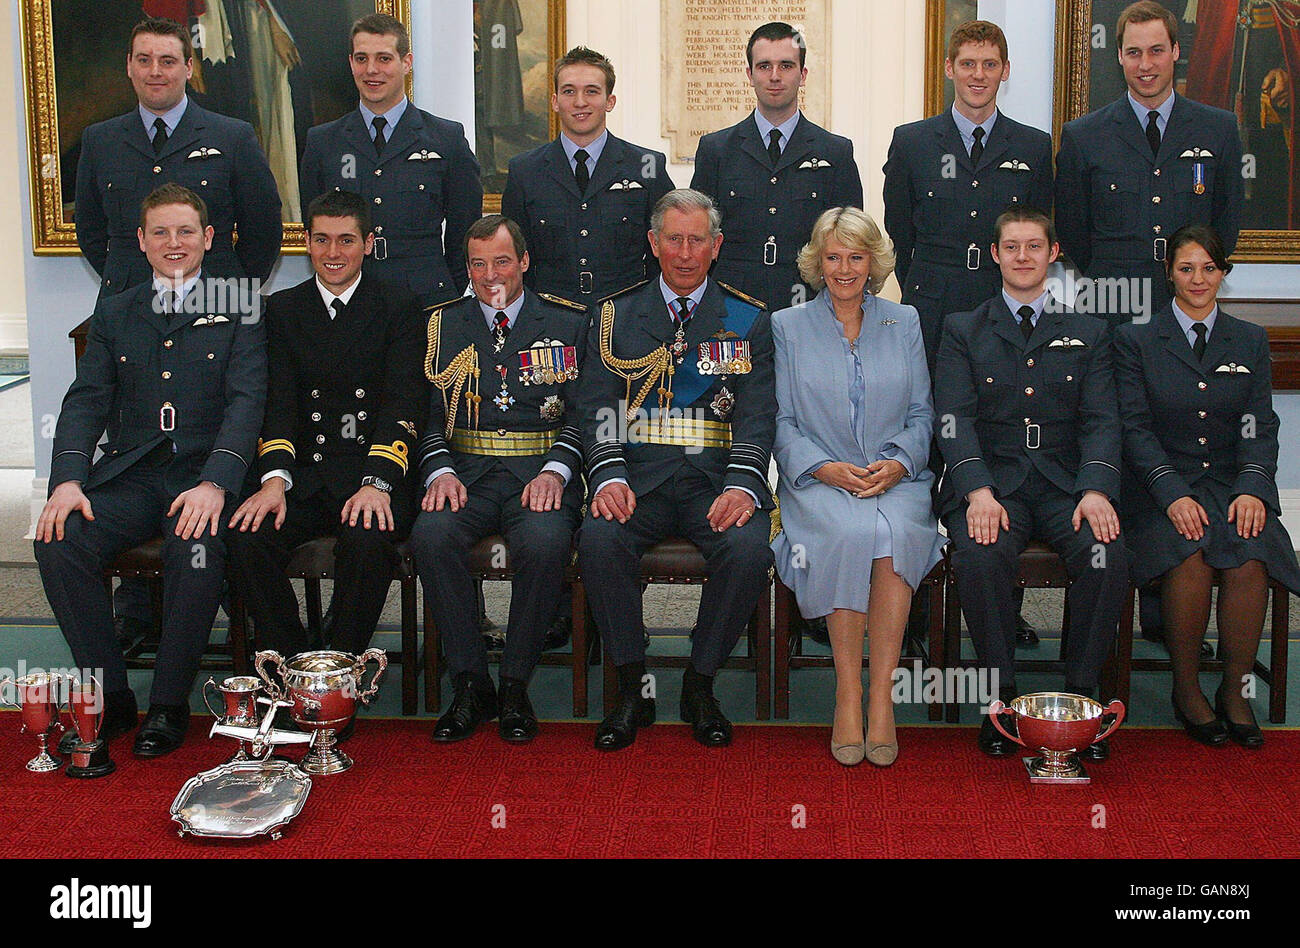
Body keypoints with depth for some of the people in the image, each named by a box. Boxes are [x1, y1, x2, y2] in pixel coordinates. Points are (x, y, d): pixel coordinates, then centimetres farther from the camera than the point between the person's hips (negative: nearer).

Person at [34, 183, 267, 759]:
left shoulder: (238, 314, 7)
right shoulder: (115, 314, 18)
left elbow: (246, 403, -5)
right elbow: (85, 401, 8)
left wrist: (215, 483, -23)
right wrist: (68, 480, -11)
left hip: (203, 475, -3)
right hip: (129, 475, 3)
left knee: (197, 549, -34)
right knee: (57, 541, -24)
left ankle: (170, 704, -15)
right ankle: (110, 696, -9)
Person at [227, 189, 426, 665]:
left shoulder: (399, 308, 6)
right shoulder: (283, 310, 14)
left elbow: (403, 406, -4)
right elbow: (277, 401, 3)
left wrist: (377, 482, -20)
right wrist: (274, 478, -15)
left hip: (373, 470, -2)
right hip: (302, 471, 3)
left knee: (367, 541, -33)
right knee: (245, 540, -25)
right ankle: (292, 660, -5)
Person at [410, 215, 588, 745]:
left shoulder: (567, 323, 12)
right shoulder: (442, 325, 16)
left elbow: (582, 414, 6)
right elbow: (428, 416, 12)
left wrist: (555, 470, -12)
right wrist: (440, 471, -8)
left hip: (541, 472, -1)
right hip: (467, 471, 2)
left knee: (545, 541, -34)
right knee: (431, 535, -31)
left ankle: (516, 685, -14)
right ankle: (471, 685, -15)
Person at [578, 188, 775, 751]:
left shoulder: (748, 319, 12)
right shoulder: (617, 316, 14)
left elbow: (757, 413, 3)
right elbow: (598, 409, 6)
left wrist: (742, 486, -15)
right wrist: (609, 477, -13)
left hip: (716, 477, 0)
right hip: (640, 477, 1)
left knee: (749, 547, -30)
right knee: (600, 539, -30)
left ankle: (700, 685, -8)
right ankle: (632, 686, -11)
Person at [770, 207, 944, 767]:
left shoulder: (904, 323, 17)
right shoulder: (788, 327, 13)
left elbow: (921, 415, 13)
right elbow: (781, 421, 7)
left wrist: (898, 463, -7)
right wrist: (824, 468, -11)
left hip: (897, 478, 1)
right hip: (819, 481, -1)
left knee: (896, 531, -34)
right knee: (850, 532, -35)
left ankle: (881, 693, -29)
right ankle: (847, 693, -27)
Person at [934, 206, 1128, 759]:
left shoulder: (1087, 334, 17)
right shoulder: (963, 331, 13)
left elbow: (1101, 420, 5)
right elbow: (955, 419, 0)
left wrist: (1096, 490, -15)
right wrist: (978, 491, -19)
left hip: (1064, 482, 1)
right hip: (991, 480, -1)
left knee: (1107, 554, -29)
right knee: (981, 555, -33)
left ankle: (1081, 696, -13)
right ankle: (1001, 695, -16)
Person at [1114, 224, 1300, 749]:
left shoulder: (1250, 341, 15)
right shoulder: (1135, 339, 7)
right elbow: (1135, 427, -2)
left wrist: (1252, 488, -12)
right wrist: (1173, 493, -17)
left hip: (1232, 483, 2)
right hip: (1160, 484, -2)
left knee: (1249, 559, -30)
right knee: (1189, 556, -32)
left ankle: (1236, 690, -11)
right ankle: (1186, 690, -12)